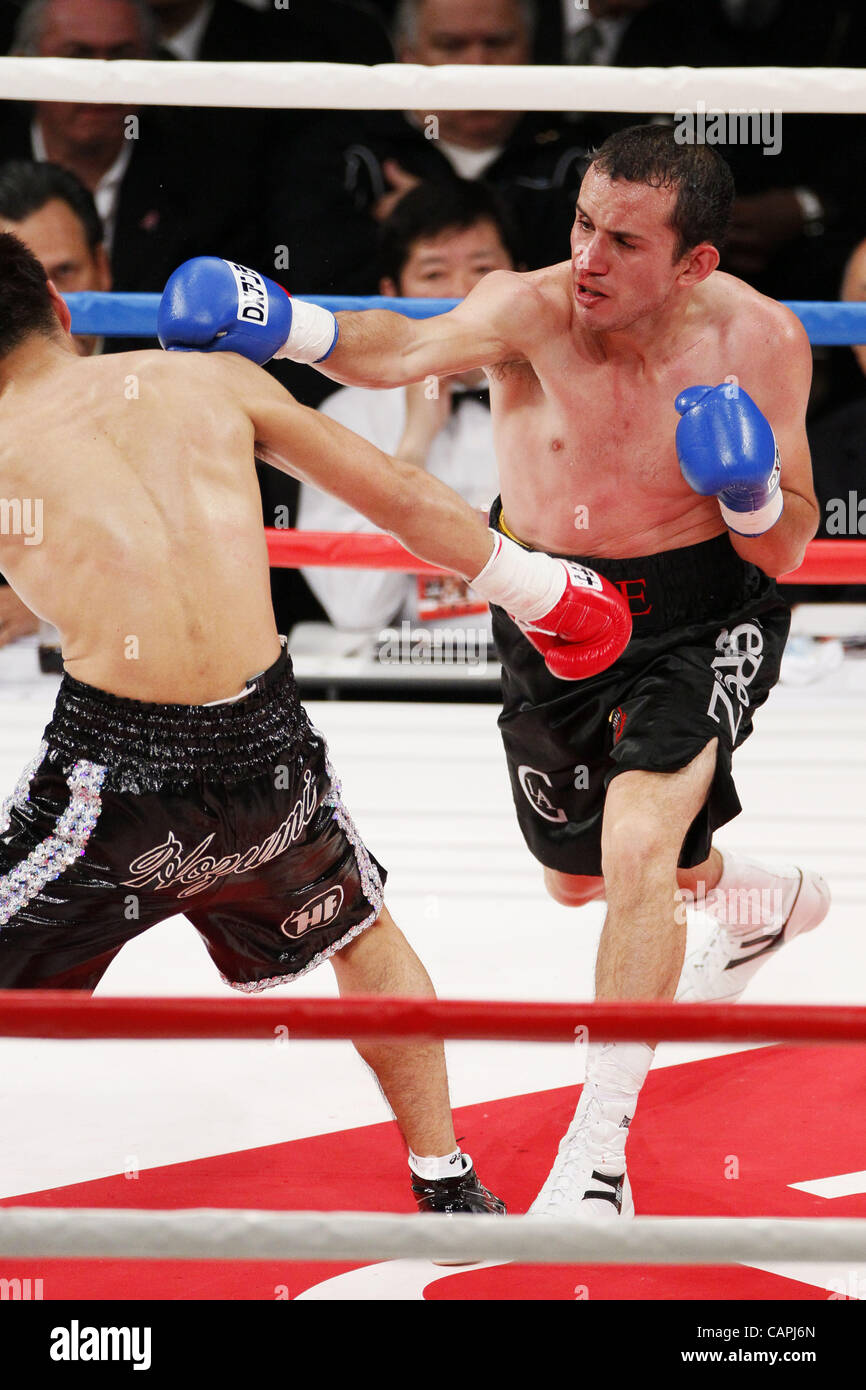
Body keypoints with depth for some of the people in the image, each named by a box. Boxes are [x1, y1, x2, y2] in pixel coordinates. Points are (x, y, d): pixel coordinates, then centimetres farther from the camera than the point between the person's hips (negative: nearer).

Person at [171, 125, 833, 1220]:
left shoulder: (758, 339, -18)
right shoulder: (528, 311, -23)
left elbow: (786, 552, -8)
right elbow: (405, 351, -45)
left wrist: (752, 496, -31)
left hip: (700, 621, -3)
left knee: (638, 847, -26)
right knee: (579, 877, 23)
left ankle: (598, 1148, -14)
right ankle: (764, 902, 57)